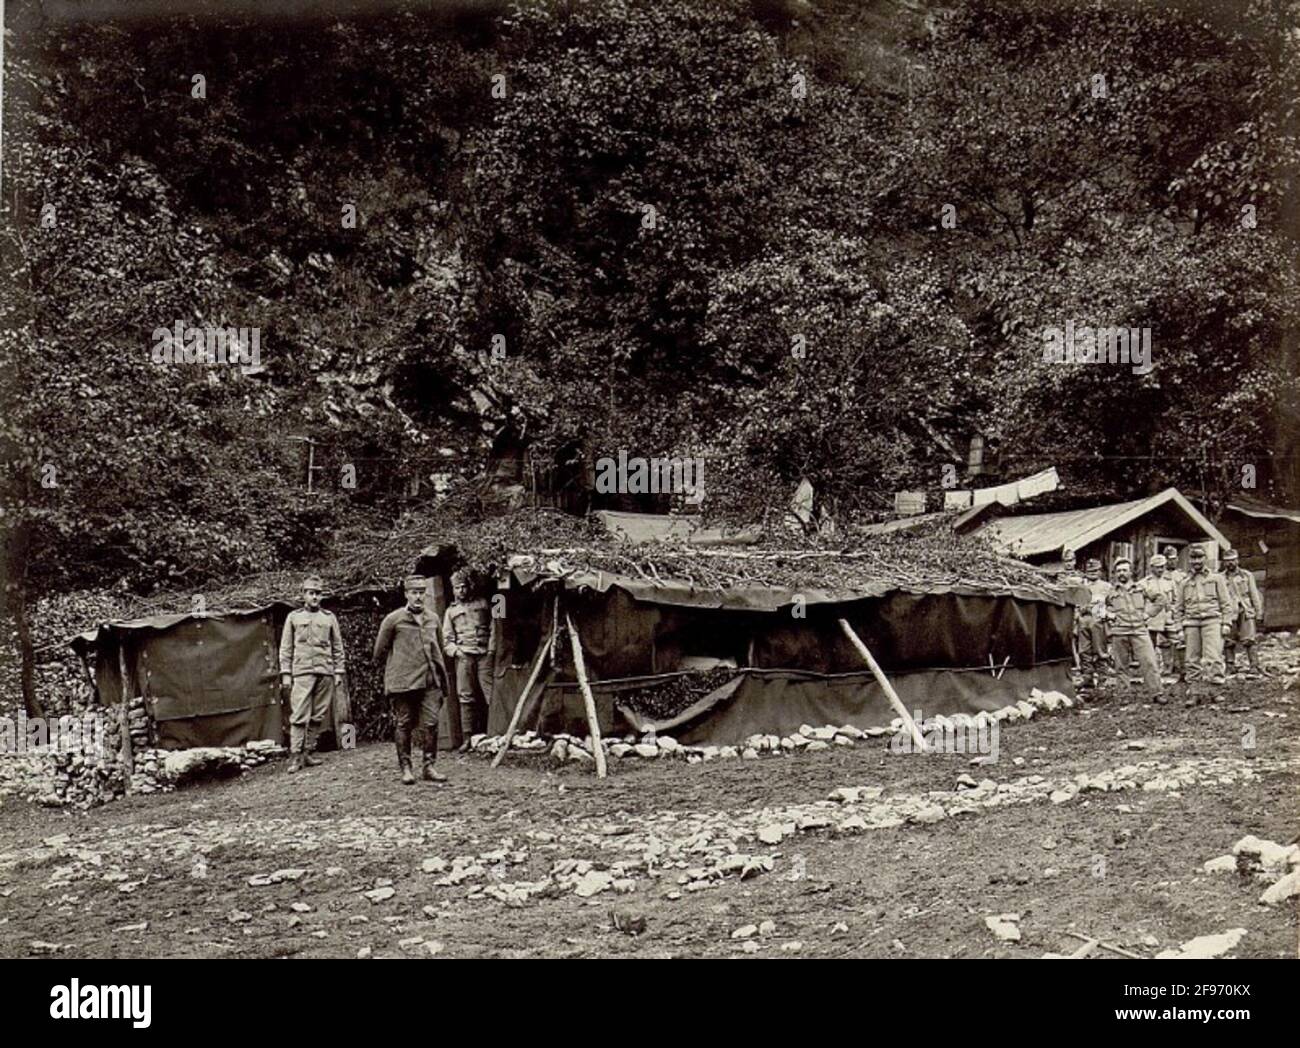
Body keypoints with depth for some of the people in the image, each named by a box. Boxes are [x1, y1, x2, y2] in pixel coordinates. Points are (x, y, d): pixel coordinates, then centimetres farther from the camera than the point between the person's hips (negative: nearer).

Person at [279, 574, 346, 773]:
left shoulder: (329, 617, 12)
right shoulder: (293, 617, 8)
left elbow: (338, 647, 13)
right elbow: (286, 647, 8)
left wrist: (338, 671, 7)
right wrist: (285, 672, 0)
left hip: (325, 673, 2)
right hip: (302, 672, -2)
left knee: (317, 717, 3)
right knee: (299, 715, -10)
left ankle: (308, 753, 10)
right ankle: (295, 756, -11)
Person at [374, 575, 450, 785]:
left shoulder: (432, 620, 13)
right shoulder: (393, 620, -1)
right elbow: (380, 650, 6)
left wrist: (442, 679, 20)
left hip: (430, 681, 4)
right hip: (403, 681, -4)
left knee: (431, 724, -1)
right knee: (403, 725, 2)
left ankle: (428, 767, 7)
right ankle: (405, 768, 10)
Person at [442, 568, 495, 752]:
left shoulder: (482, 603, 16)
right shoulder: (450, 611, 17)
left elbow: (493, 628, 13)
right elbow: (446, 639, 14)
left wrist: (491, 649, 1)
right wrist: (456, 651, -3)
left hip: (484, 655, -1)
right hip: (464, 656, 1)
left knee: (492, 695, -8)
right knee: (466, 698, -3)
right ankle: (467, 738, -1)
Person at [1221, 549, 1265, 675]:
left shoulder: (1247, 575, 10)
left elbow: (1254, 595, 10)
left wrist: (1259, 612, 4)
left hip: (1246, 612, -1)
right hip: (1229, 614, 1)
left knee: (1249, 640, -8)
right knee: (1229, 642, 1)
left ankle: (1254, 666, -5)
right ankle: (1230, 666, 8)